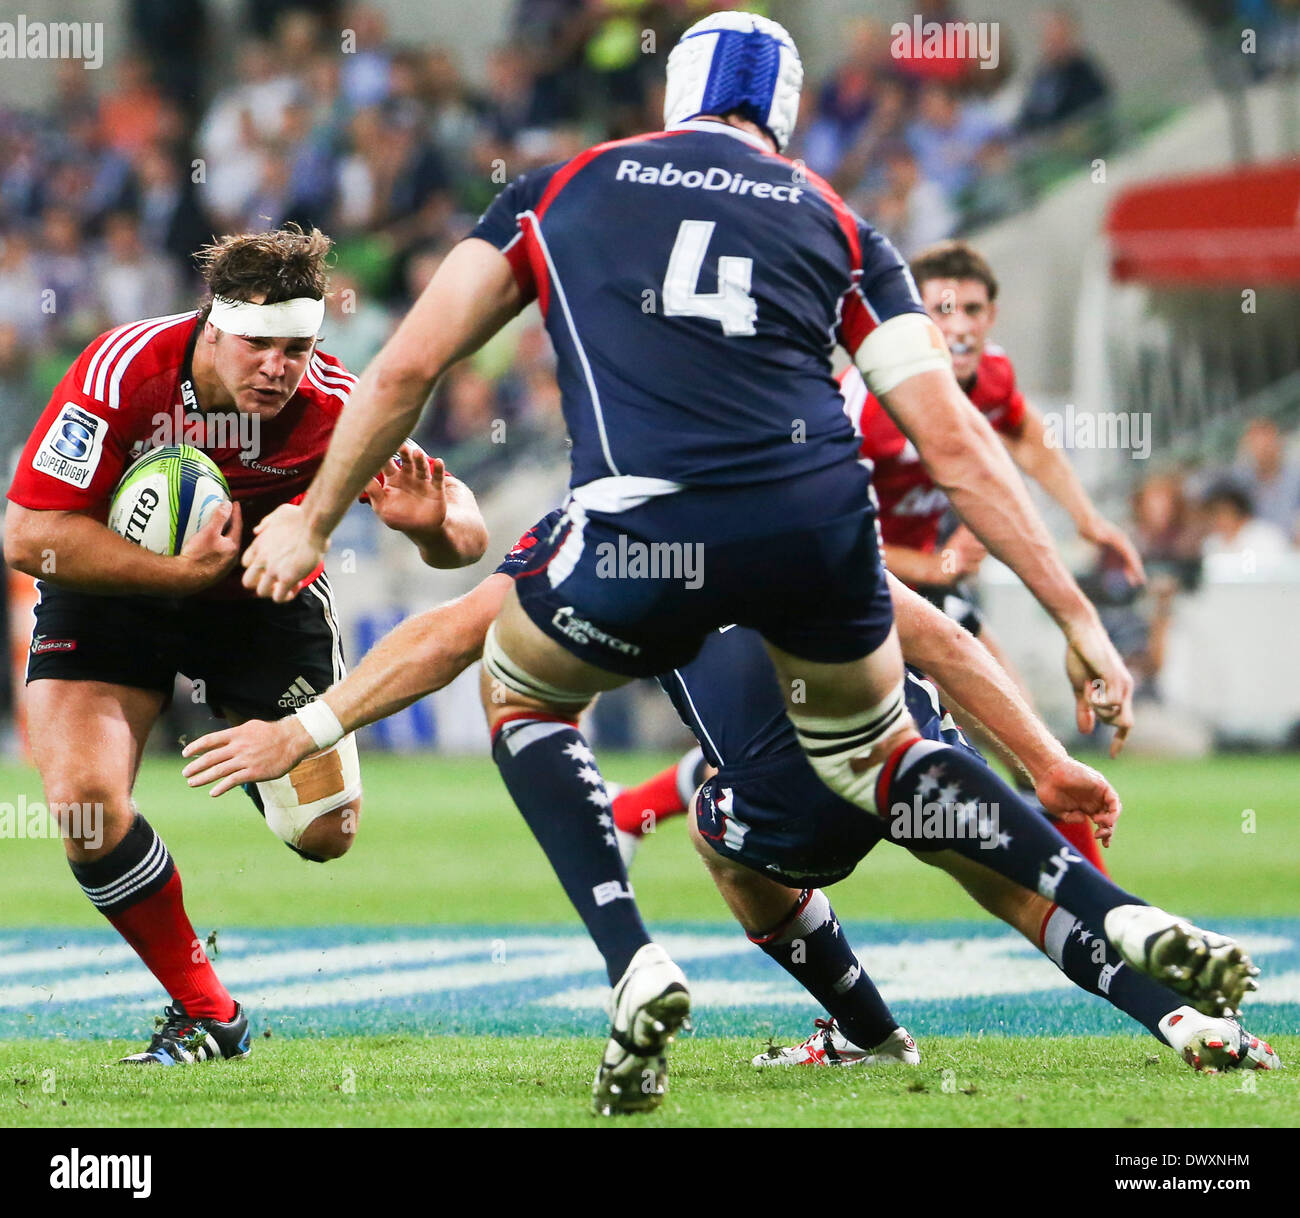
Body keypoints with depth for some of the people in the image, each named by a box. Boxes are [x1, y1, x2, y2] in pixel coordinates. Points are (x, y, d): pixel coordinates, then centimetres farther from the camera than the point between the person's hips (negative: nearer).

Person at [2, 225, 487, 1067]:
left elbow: (466, 535, -19)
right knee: (85, 805, -22)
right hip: (114, 586, -1)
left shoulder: (331, 406, -25)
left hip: (265, 595, 1)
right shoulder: (123, 374, -30)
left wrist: (434, 527, -44)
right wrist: (178, 570, -37)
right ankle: (206, 1014, -2)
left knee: (325, 833, -5)